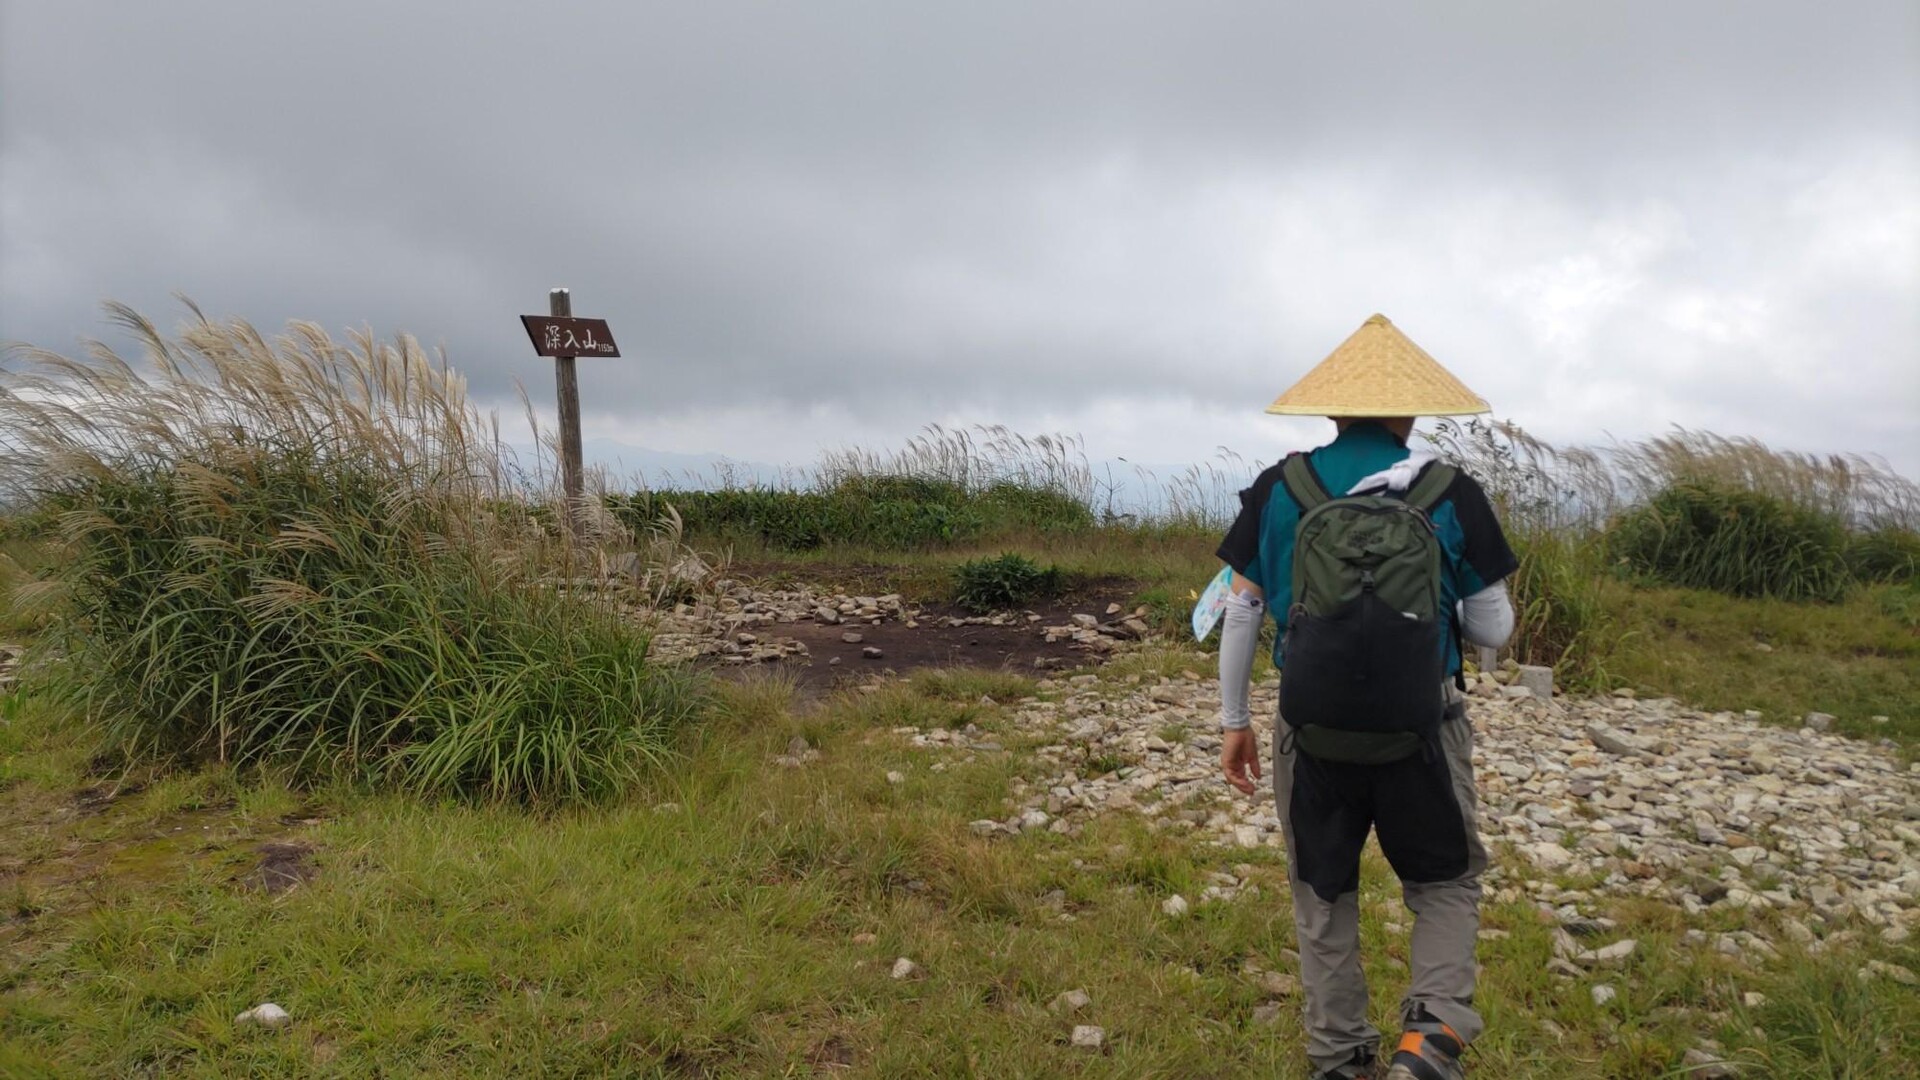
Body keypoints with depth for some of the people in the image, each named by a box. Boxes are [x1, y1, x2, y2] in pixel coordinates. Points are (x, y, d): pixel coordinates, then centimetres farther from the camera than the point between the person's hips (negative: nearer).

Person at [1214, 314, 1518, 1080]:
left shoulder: (1276, 491, -2)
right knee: (1446, 883, 20)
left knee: (1323, 897, 17)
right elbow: (1495, 629, 1)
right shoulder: (1455, 496, -4)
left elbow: (1240, 613, 1)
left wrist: (1233, 720, 10)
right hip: (1420, 728, 0)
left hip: (1313, 728, 1)